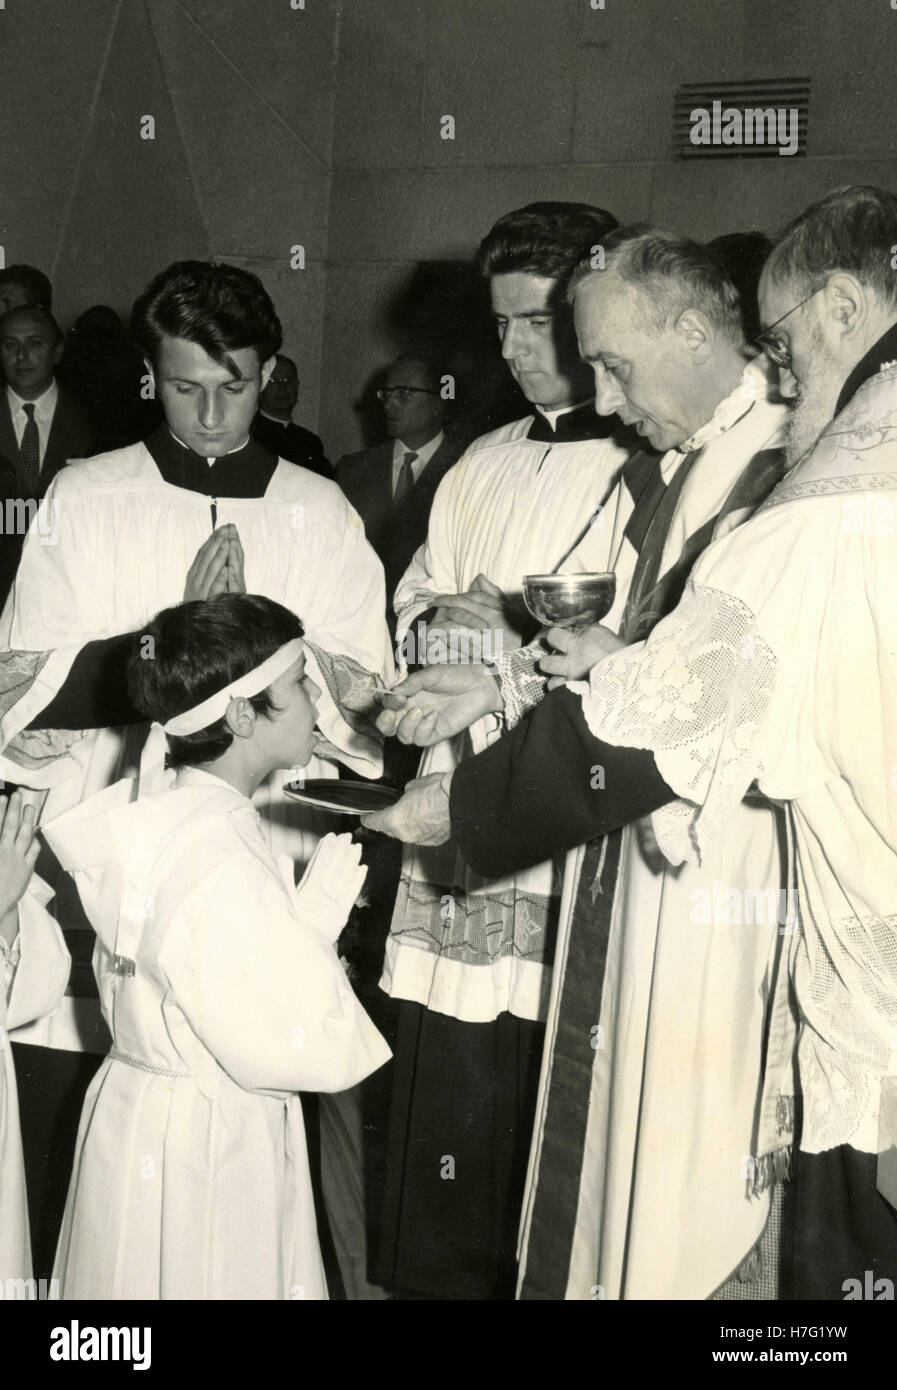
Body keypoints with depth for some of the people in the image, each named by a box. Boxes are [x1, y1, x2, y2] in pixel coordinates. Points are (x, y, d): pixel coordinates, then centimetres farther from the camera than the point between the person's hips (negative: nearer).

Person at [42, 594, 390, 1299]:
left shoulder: (156, 811, 2)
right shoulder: (221, 866, -28)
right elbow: (280, 1047, -24)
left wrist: (300, 915, 1)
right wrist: (319, 917, -15)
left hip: (142, 1104, 9)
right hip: (201, 1157, -9)